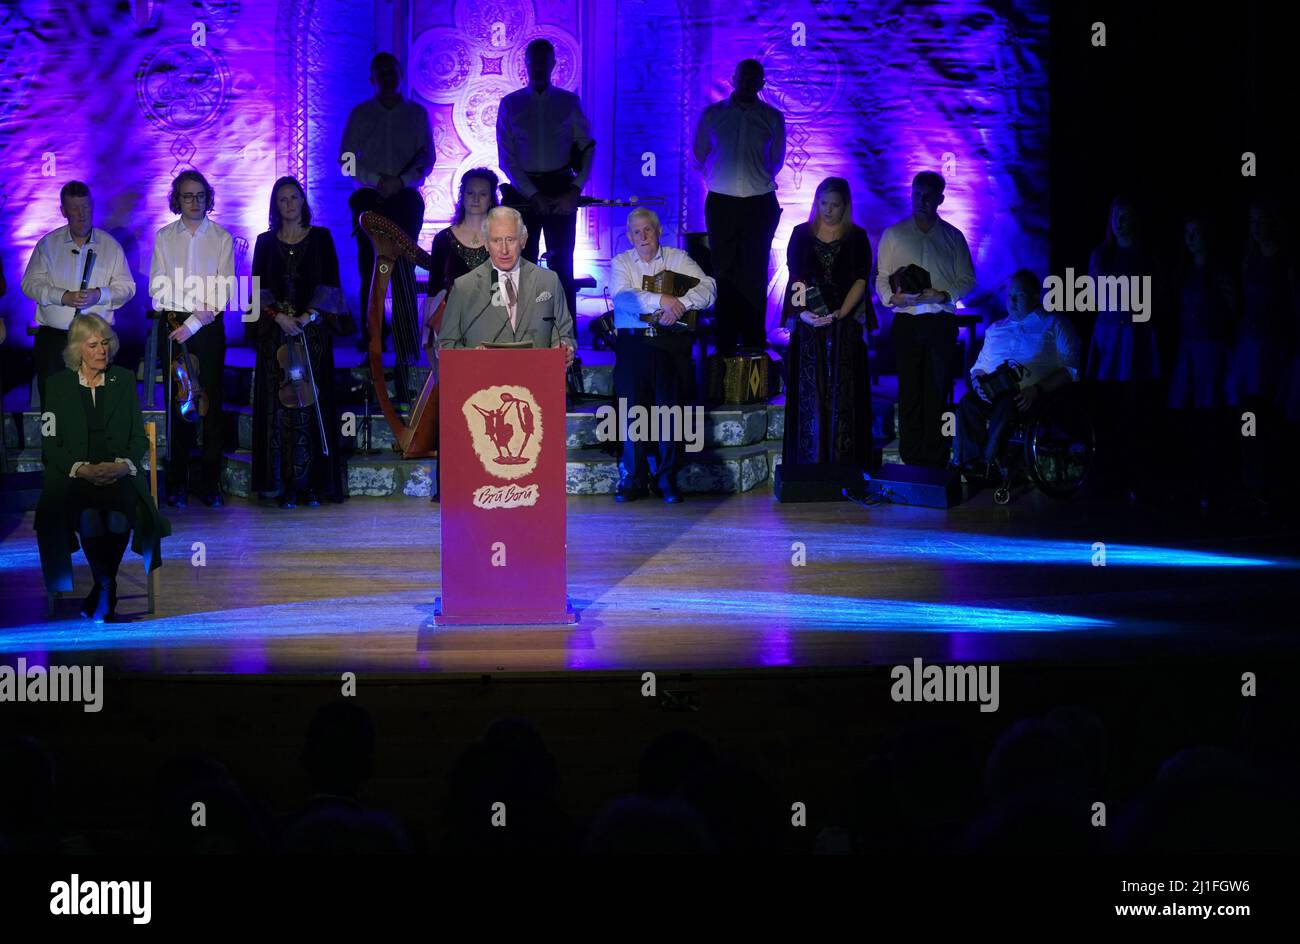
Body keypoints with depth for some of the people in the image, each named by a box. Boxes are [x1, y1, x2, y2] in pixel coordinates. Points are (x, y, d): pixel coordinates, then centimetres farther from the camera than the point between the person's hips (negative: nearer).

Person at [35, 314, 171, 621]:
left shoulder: (124, 380, 14)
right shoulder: (59, 384, 9)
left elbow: (139, 437, 12)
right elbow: (50, 445, 4)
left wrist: (123, 465, -9)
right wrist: (82, 469, -13)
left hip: (120, 474, 1)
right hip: (73, 477, -1)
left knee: (121, 513, -32)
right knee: (89, 516, -33)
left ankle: (102, 593, -15)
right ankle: (107, 589, -15)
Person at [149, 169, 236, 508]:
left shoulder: (222, 238, 4)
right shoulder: (164, 237, 9)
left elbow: (224, 289, -3)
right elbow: (157, 287, 4)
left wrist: (193, 323, -12)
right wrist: (192, 307, -11)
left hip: (209, 328, -1)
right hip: (172, 325, 1)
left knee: (212, 404, -3)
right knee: (178, 402, -1)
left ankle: (209, 482, 1)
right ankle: (177, 483, 2)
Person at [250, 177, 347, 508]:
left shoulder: (320, 238, 7)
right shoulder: (266, 242, 10)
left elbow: (329, 282, 0)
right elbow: (259, 285, 3)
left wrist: (309, 315, -13)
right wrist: (279, 316, -12)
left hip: (313, 329, -1)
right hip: (276, 330, 1)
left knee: (311, 402, -5)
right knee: (278, 404, -4)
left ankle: (311, 482, -3)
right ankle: (285, 484, -5)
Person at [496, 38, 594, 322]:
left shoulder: (569, 102, 6)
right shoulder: (510, 104, 6)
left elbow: (587, 149, 2)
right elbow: (506, 158, 0)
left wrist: (575, 190, -12)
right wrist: (533, 195, -10)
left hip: (561, 190, 0)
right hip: (524, 190, 0)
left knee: (562, 266, -2)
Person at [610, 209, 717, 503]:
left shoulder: (678, 259, 13)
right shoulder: (621, 263, 12)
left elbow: (707, 289, 0)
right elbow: (622, 298, -7)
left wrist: (681, 303, -16)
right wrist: (661, 300, -17)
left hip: (671, 343, 0)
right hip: (633, 343, 0)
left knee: (671, 404, -10)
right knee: (632, 405, -10)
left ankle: (668, 478, -4)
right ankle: (633, 478, -6)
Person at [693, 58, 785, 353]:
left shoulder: (773, 118, 5)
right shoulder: (711, 115, 5)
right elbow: (700, 155, 17)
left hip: (759, 204, 0)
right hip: (721, 204, 0)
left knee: (754, 275, -2)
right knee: (724, 272, -1)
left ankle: (754, 345, 1)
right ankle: (725, 346, 3)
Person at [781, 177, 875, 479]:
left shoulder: (857, 238, 6)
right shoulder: (802, 235, 9)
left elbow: (861, 280, -1)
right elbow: (795, 279, 1)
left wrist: (839, 314, -15)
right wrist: (803, 312, -16)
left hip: (845, 324, -1)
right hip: (809, 324, 1)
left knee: (842, 394, -3)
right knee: (809, 393, 0)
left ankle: (843, 464, -2)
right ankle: (809, 464, 2)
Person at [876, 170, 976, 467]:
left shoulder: (952, 237, 8)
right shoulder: (894, 234, 10)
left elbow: (967, 279, 7)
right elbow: (882, 276, 9)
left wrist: (943, 295, -11)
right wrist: (892, 296, -12)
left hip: (941, 320, 0)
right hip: (906, 320, 1)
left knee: (938, 391, -3)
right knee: (910, 391, -1)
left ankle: (936, 462, -1)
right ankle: (912, 461, 2)